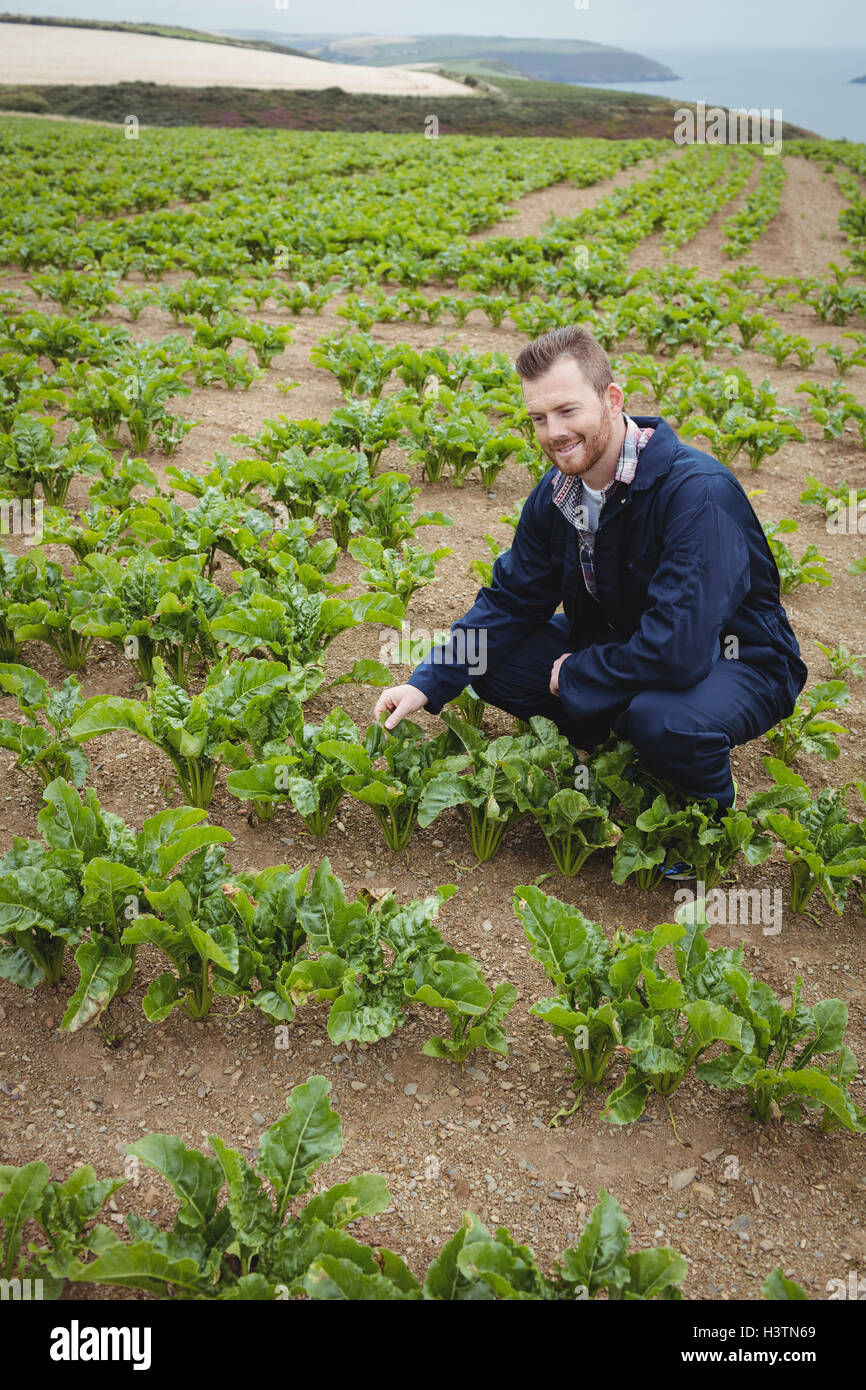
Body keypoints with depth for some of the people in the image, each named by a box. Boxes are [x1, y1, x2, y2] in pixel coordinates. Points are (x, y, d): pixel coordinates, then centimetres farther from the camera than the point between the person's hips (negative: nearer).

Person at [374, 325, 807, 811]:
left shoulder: (697, 492, -31)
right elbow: (510, 601, 0)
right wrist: (428, 683, -12)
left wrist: (572, 675, -20)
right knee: (493, 661, -7)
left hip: (737, 662, -6)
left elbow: (679, 650, -36)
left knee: (664, 717, -39)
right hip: (624, 641, 7)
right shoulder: (556, 491, -7)